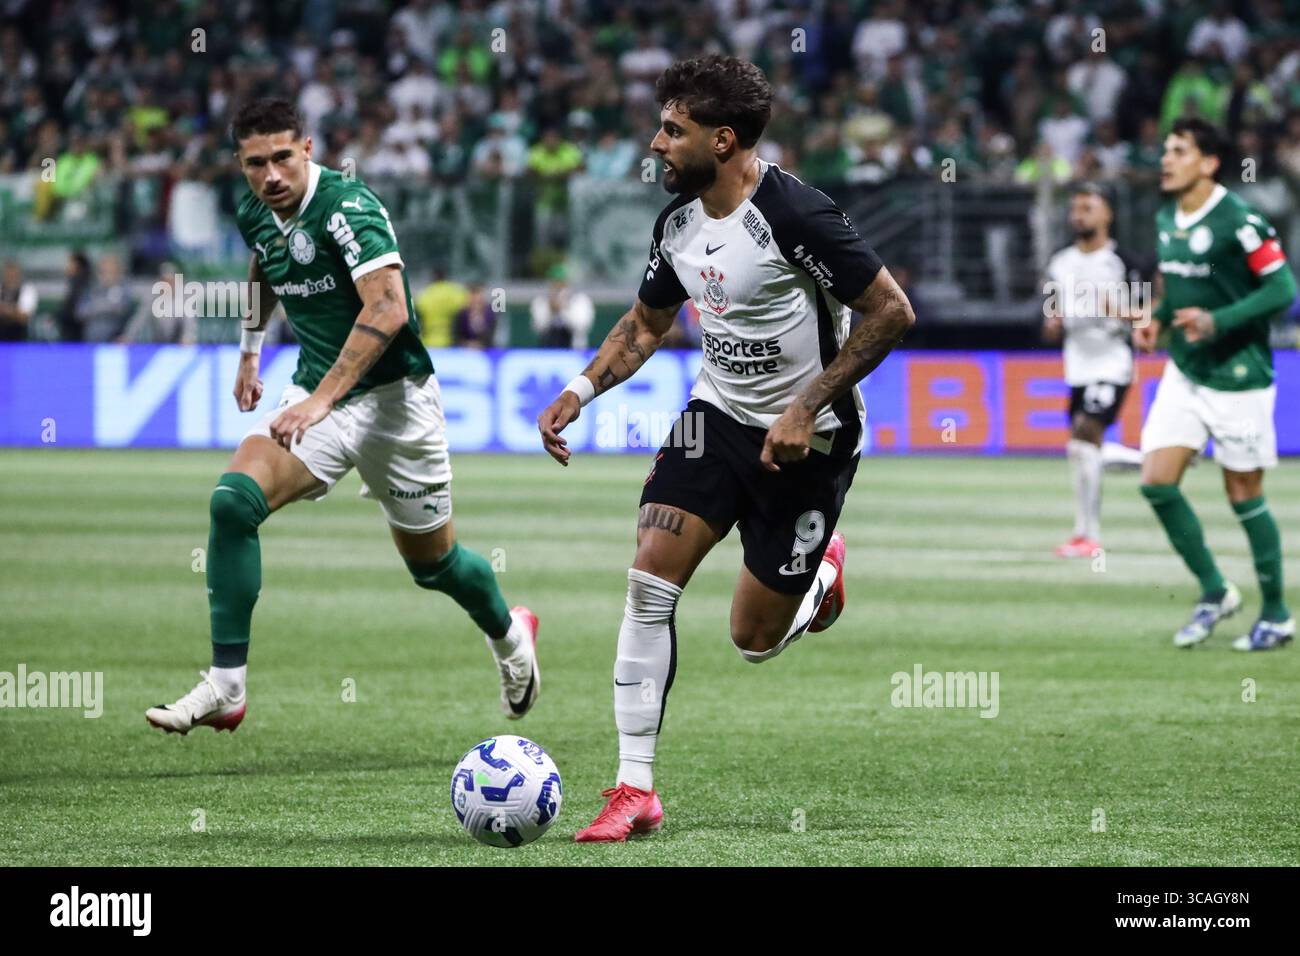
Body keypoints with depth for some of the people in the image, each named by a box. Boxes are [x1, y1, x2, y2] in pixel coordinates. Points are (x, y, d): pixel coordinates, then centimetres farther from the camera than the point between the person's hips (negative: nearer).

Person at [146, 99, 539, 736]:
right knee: (233, 500, -20)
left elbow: (388, 309, -33)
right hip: (313, 395, 6)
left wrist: (321, 398, -38)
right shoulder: (256, 216, 2)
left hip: (391, 397, -6)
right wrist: (250, 347, 31)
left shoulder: (347, 207, -22)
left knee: (432, 562, 9)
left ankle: (508, 635, 43)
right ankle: (225, 688, -19)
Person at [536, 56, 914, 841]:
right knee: (651, 577, -14)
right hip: (720, 416, 6)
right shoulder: (679, 221, 0)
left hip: (806, 440, -6)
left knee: (755, 640, 1)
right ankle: (636, 790, -8)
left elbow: (892, 312, -20)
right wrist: (581, 391, 2)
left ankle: (821, 572, 38)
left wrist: (808, 408, -23)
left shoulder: (794, 215, -23)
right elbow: (647, 323, 17)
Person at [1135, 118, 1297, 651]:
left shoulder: (1237, 221, -17)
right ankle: (1214, 592, 12)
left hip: (1238, 378, -7)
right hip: (1184, 373, 7)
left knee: (1244, 497, 0)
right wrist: (1158, 320, 3)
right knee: (1156, 481, -4)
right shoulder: (1166, 219, 7)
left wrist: (1218, 322, -25)